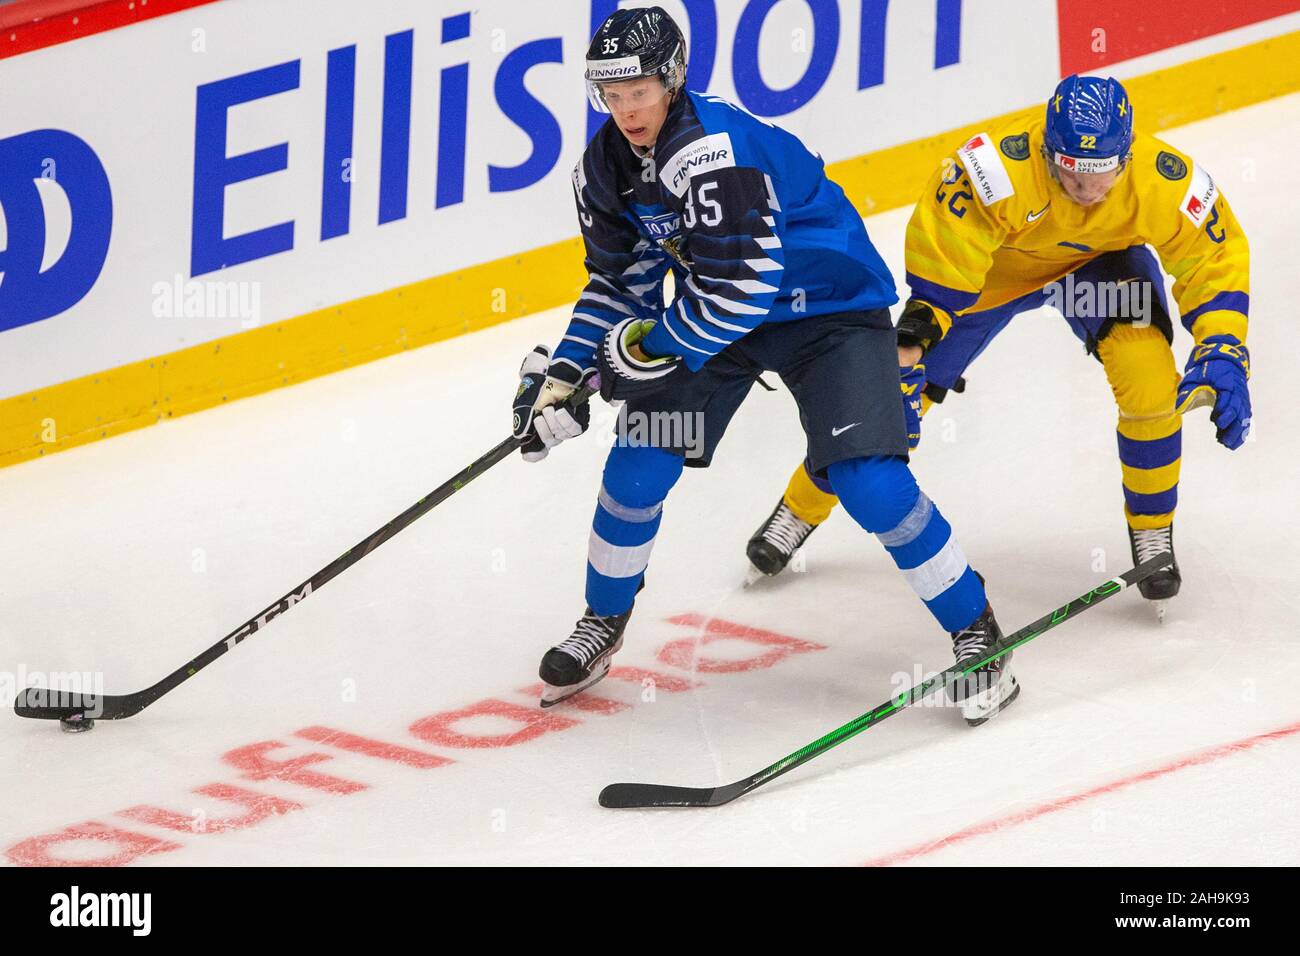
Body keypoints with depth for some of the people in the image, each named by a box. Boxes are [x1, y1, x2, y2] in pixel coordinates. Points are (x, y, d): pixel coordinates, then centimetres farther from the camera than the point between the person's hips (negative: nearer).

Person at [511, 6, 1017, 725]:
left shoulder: (713, 150, -32)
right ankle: (604, 620, 23)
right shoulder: (604, 169, -4)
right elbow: (620, 282, 8)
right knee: (638, 464, -1)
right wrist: (564, 370, -3)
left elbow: (742, 287, -34)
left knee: (867, 481, -20)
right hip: (714, 315, 7)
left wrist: (647, 345, -21)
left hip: (830, 308, -7)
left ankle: (976, 633, -4)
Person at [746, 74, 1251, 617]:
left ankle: (1152, 533, 0)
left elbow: (1216, 257, -20)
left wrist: (1222, 354, -30)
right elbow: (941, 241, -31)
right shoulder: (1003, 165, -43)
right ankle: (799, 510, 23)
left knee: (1149, 378, -24)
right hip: (992, 262, -1)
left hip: (1098, 259, 1)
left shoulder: (1163, 181, -35)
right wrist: (920, 326, -35)